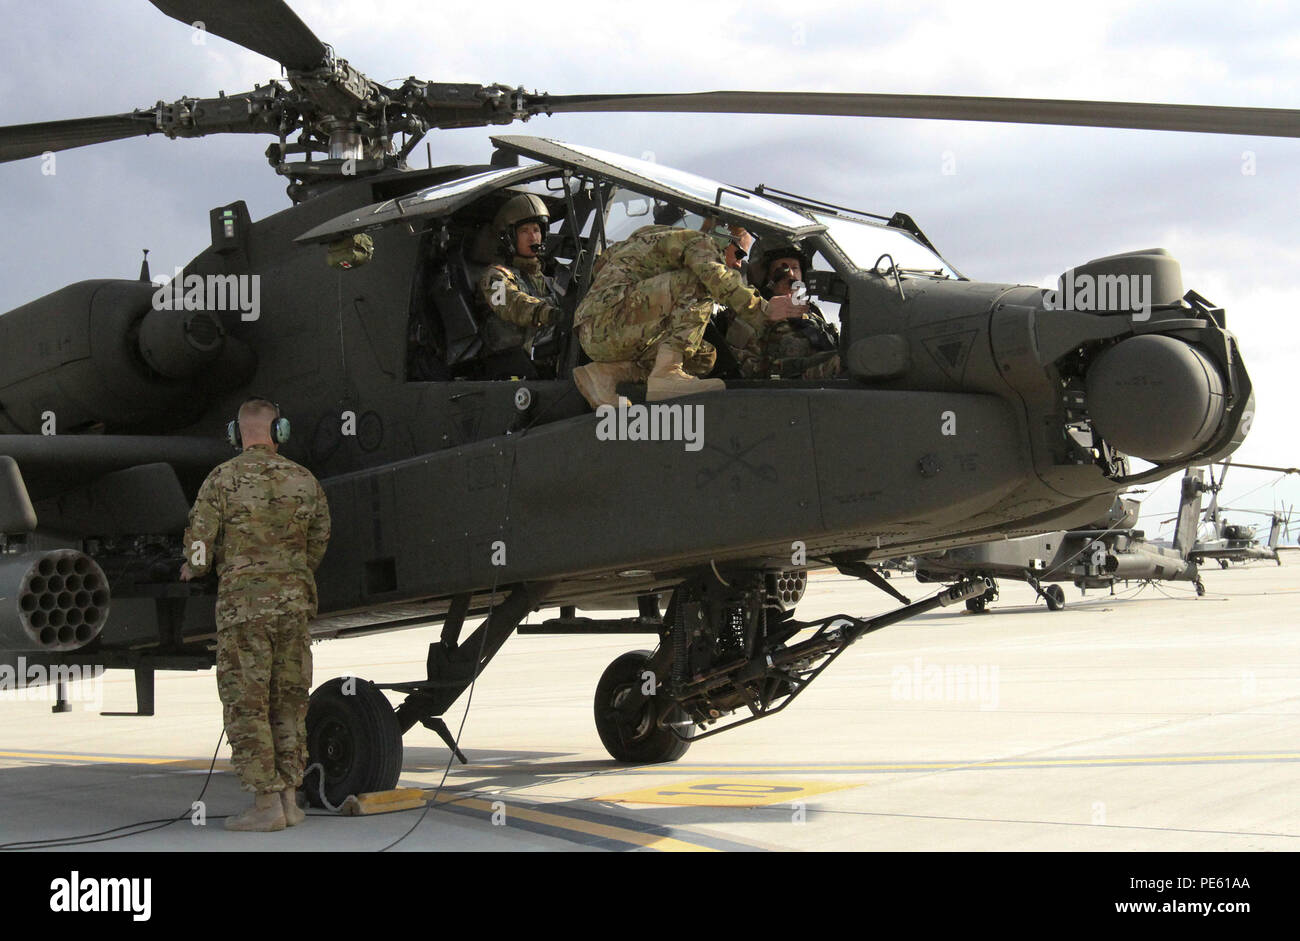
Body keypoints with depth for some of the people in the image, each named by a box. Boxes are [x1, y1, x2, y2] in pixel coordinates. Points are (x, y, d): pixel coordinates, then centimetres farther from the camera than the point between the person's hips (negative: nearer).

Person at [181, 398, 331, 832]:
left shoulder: (222, 479, -5)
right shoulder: (304, 480, 6)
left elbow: (200, 543, -6)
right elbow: (319, 543, 15)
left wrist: (193, 569, 17)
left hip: (243, 600, -4)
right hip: (295, 600, 4)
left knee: (246, 703, 0)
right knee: (289, 700, 12)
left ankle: (266, 805, -3)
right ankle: (289, 799, 13)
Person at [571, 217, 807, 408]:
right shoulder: (700, 241, 2)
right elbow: (718, 278, -20)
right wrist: (763, 309, -21)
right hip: (606, 318, -10)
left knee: (704, 358, 6)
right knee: (698, 285, -17)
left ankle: (604, 373, 0)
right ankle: (665, 375, -27)